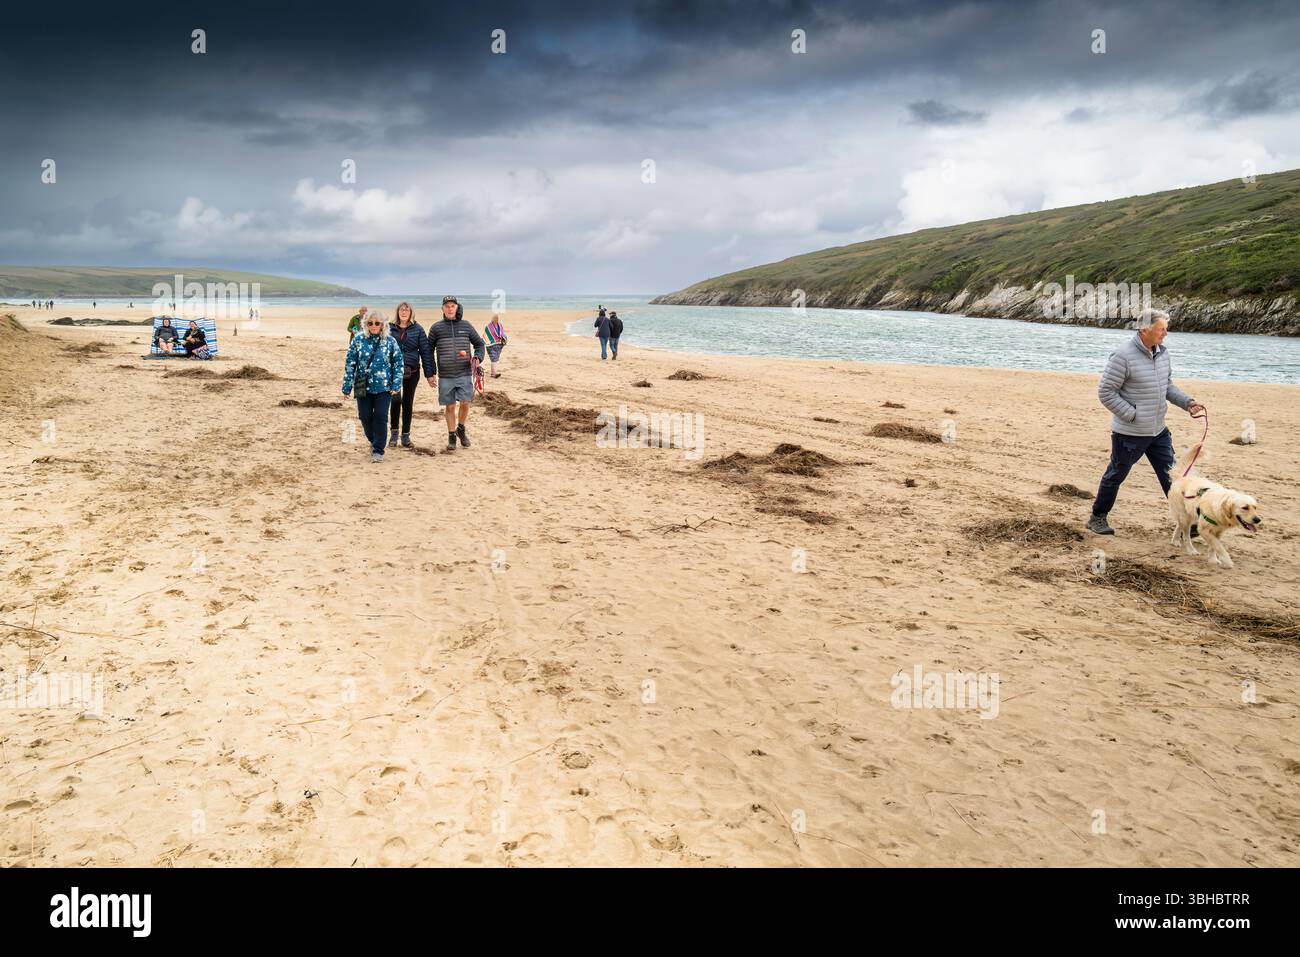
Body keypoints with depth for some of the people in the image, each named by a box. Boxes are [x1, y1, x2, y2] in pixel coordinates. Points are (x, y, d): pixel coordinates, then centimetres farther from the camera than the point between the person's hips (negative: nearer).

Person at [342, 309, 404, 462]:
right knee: (365, 417, 6)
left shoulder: (390, 341, -1)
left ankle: (378, 450, 4)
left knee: (380, 417, -6)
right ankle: (373, 441, 33)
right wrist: (347, 386, -1)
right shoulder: (358, 340, 0)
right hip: (363, 386, 2)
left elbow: (398, 363, 2)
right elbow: (349, 364, 2)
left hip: (384, 387, -1)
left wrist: (396, 385, -5)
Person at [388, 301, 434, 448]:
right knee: (395, 401, 2)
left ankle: (406, 435, 15)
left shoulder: (417, 329, 1)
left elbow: (426, 351, 1)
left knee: (408, 403, 6)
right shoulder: (390, 328, 4)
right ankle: (394, 432, 16)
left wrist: (429, 374, -3)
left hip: (412, 372, 0)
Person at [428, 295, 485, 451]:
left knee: (465, 403, -7)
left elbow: (479, 344, 15)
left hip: (465, 374, 0)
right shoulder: (436, 328, 3)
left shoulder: (466, 326, 6)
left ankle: (461, 429, 19)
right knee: (450, 407, 3)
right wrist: (431, 373, 2)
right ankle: (451, 436, 17)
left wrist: (478, 358, -5)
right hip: (445, 376, 0)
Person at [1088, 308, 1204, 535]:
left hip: (1159, 431, 7)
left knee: (1171, 475, 10)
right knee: (1116, 475, 8)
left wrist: (1187, 402, 1)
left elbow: (1168, 386, 18)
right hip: (1129, 433, -6)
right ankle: (1097, 517, 25)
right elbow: (1105, 392, -18)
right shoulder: (1123, 356, -19)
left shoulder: (1162, 352, 5)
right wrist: (1133, 415, -19)